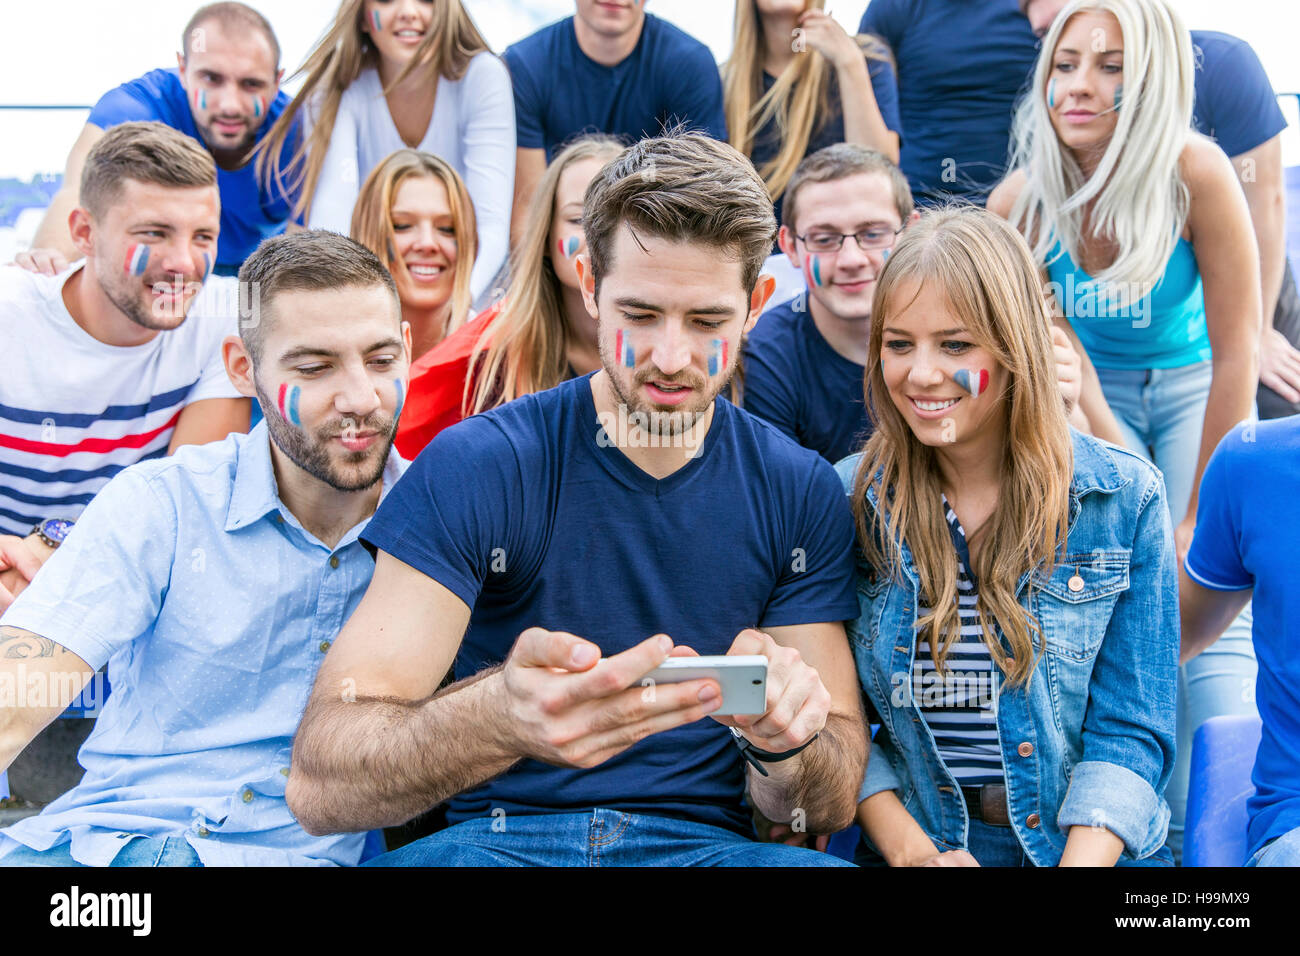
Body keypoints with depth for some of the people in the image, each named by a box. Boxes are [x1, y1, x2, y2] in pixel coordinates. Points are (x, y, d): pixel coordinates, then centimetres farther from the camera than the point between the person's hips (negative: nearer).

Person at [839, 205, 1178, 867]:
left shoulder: (1124, 498, 0)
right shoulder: (845, 500, 2)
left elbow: (1131, 733, -1)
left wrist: (1080, 861, -15)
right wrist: (911, 851, -11)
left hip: (1088, 842, 0)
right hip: (907, 842, 1)